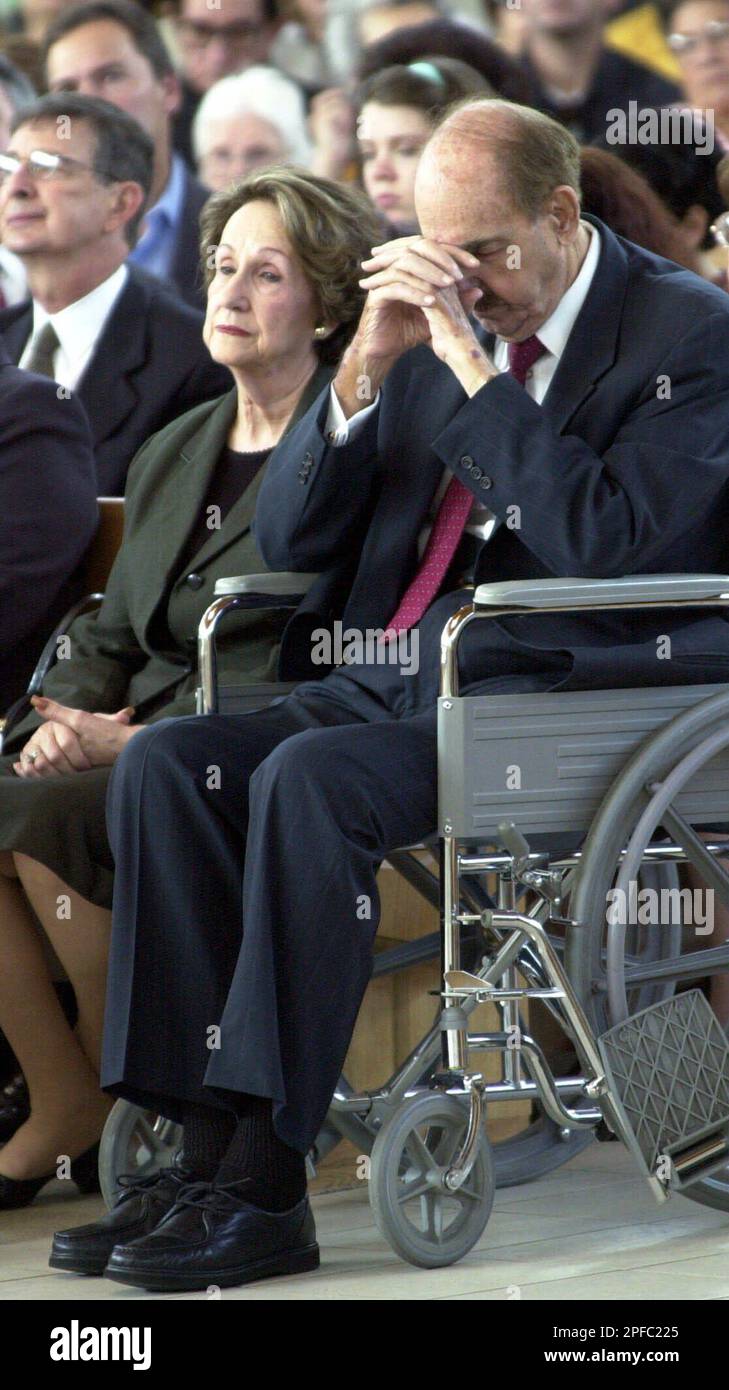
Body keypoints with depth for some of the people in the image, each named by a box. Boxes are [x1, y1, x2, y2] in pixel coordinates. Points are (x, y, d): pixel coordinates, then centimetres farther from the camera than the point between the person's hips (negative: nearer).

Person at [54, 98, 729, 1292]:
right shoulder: (433, 323, 15)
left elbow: (608, 541, -19)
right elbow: (289, 539, 14)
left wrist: (474, 366, -17)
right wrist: (366, 368, -1)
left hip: (562, 696, -7)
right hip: (397, 687, 8)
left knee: (311, 779, -31)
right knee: (165, 764, -15)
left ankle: (265, 1182, -31)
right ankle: (212, 1147, -19)